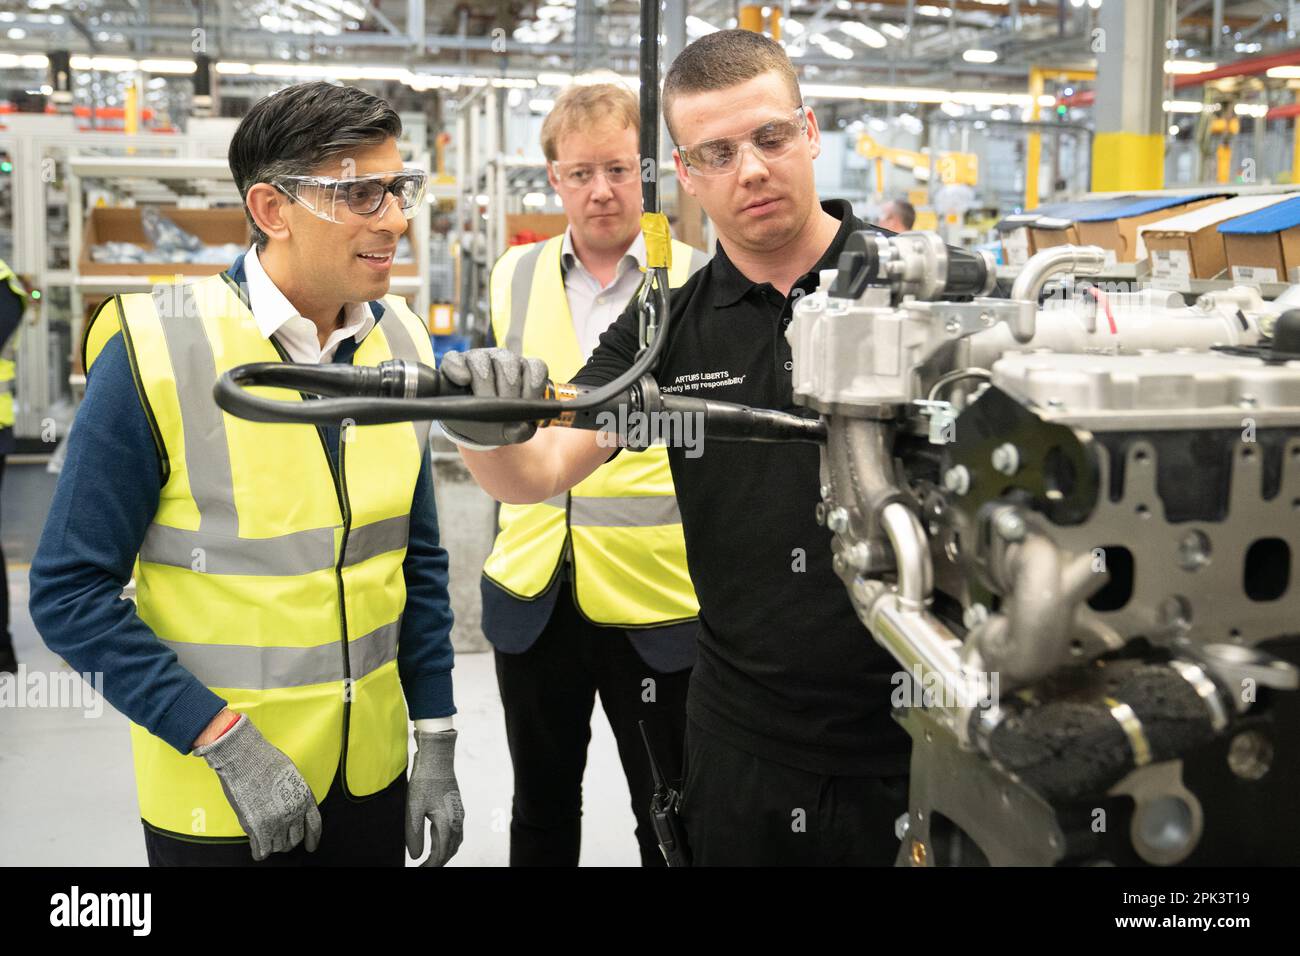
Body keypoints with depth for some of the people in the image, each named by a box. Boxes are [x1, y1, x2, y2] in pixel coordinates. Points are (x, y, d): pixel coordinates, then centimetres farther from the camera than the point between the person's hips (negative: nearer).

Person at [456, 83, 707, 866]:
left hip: (654, 596, -4)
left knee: (671, 822, 12)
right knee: (541, 808, 20)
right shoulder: (515, 275, 5)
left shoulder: (702, 283, -8)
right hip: (533, 591, 4)